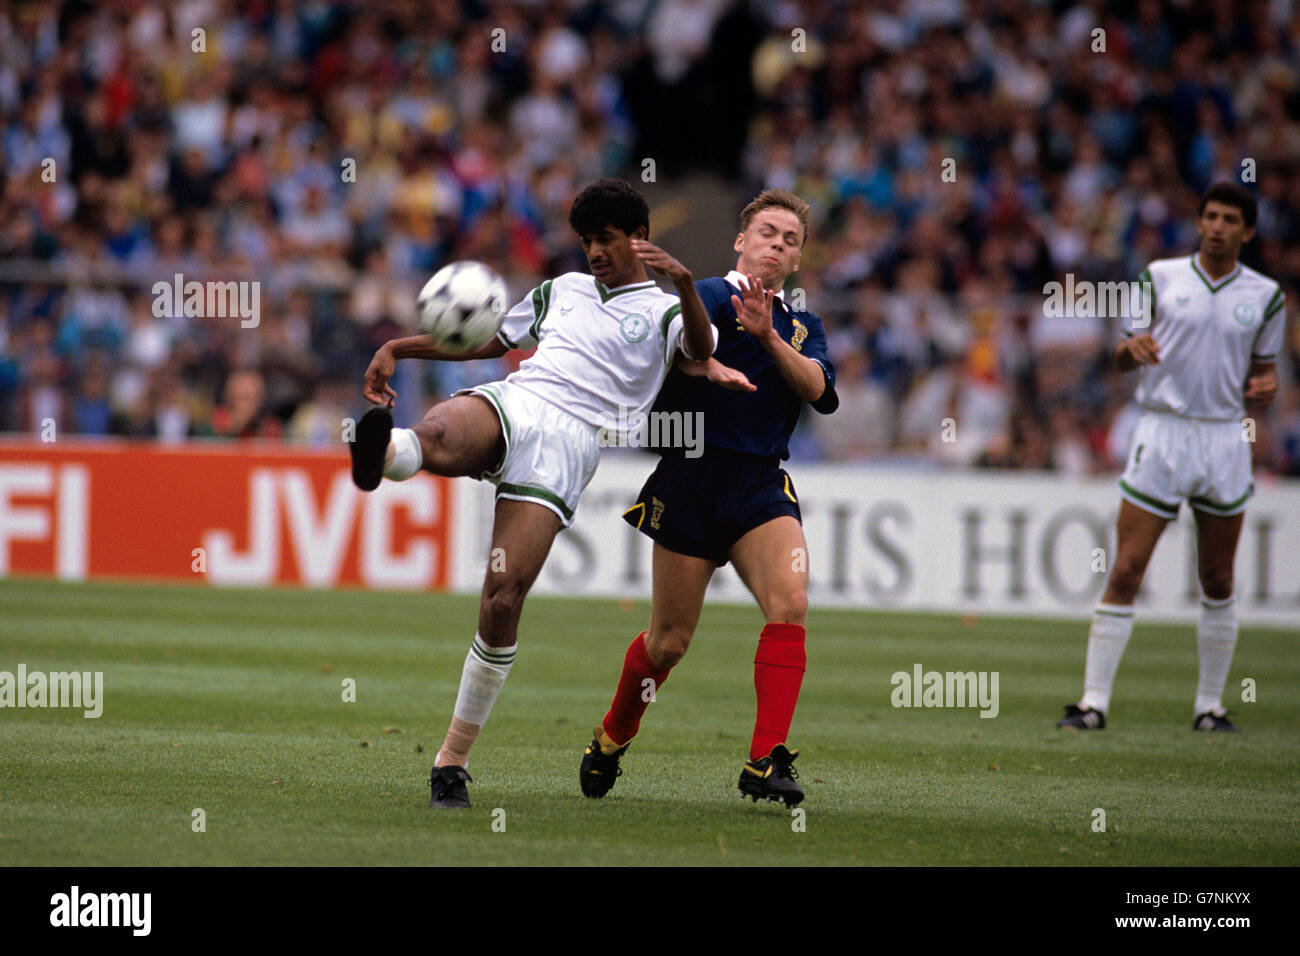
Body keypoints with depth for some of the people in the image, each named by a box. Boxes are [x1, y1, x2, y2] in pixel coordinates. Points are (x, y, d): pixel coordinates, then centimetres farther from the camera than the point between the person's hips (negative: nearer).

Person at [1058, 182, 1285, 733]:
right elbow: (1122, 358, 7)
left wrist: (1265, 387, -6)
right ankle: (1093, 703, -6)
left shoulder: (1264, 295, 6)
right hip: (1162, 434, -2)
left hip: (1225, 439, 2)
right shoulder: (1161, 277, 3)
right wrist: (1131, 348, -17)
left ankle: (1210, 706, 17)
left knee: (1218, 581, 6)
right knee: (1126, 572, -7)